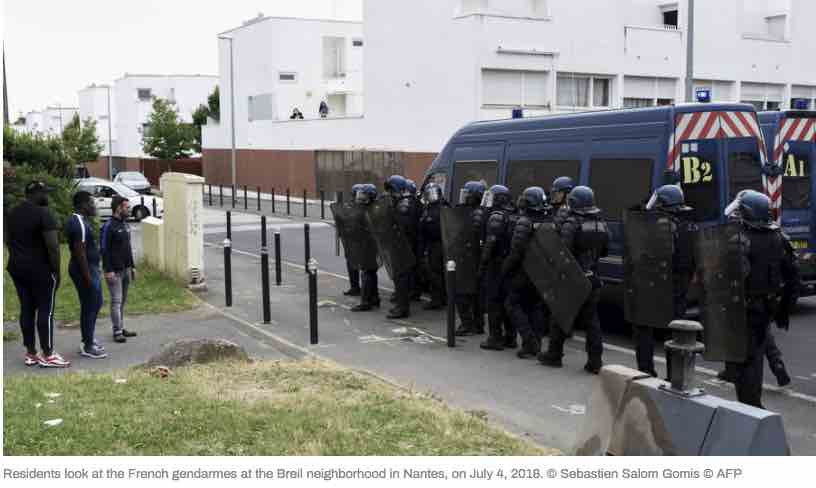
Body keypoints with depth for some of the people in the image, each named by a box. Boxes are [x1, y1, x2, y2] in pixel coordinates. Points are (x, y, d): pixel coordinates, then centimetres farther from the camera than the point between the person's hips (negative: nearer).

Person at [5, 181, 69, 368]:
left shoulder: (12, 213, 11)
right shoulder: (42, 213, -15)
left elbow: (8, 241, 16)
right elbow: (52, 246, -18)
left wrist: (18, 259, 20)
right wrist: (56, 270, -11)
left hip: (17, 268, 8)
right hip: (41, 270, -8)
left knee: (26, 309, 11)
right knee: (45, 310, -2)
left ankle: (30, 353, 15)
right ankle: (47, 355, 0)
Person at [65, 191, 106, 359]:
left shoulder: (79, 220, 13)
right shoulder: (80, 223, -19)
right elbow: (79, 252, -24)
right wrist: (87, 276, -24)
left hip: (90, 269, 11)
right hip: (86, 270, -11)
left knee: (96, 304, 19)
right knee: (89, 307, -2)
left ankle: (89, 340, 28)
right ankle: (88, 347, 6)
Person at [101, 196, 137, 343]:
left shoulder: (125, 225, 14)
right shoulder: (108, 226, -12)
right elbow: (104, 250, -16)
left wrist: (132, 266, 18)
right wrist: (108, 270, -20)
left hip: (126, 269, 8)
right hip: (114, 271, -8)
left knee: (123, 300, 11)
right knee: (116, 301, -7)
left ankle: (121, 327, 19)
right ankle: (117, 331, -4)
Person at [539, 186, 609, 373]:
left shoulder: (571, 224, -14)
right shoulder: (602, 224, 6)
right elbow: (604, 251, 15)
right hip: (592, 279, 5)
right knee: (591, 319, 9)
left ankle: (554, 355, 20)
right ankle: (595, 361, 6)